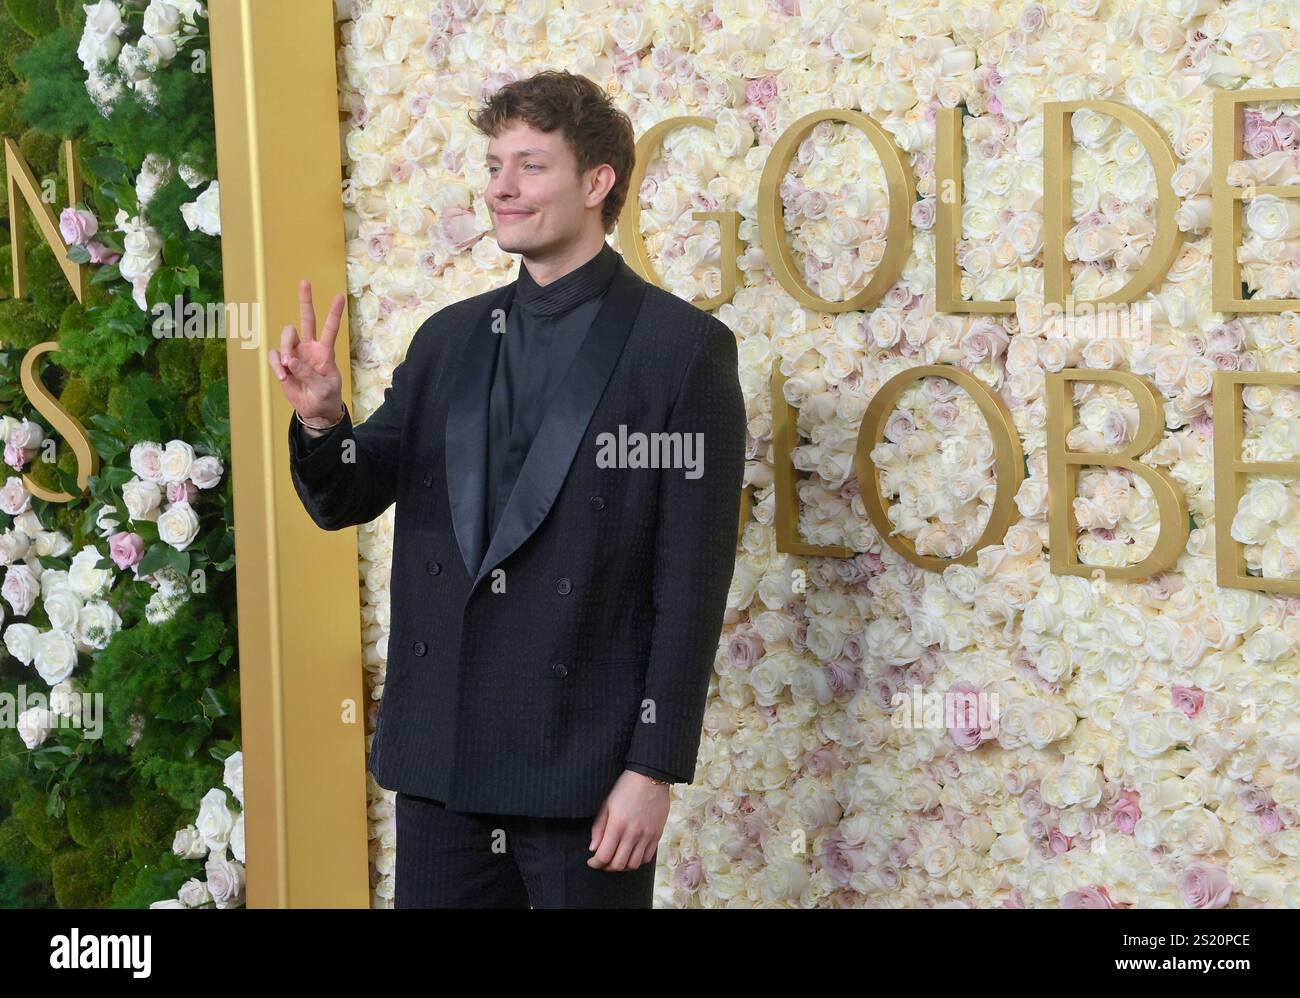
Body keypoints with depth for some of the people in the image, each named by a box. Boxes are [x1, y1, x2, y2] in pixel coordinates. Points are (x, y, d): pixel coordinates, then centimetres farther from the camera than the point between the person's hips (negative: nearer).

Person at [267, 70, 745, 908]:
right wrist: (322, 419, -12)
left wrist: (654, 768, -12)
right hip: (440, 753, 5)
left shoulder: (682, 348, -6)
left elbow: (691, 579, -9)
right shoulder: (449, 338, 10)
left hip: (584, 761, -5)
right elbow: (346, 500, 10)